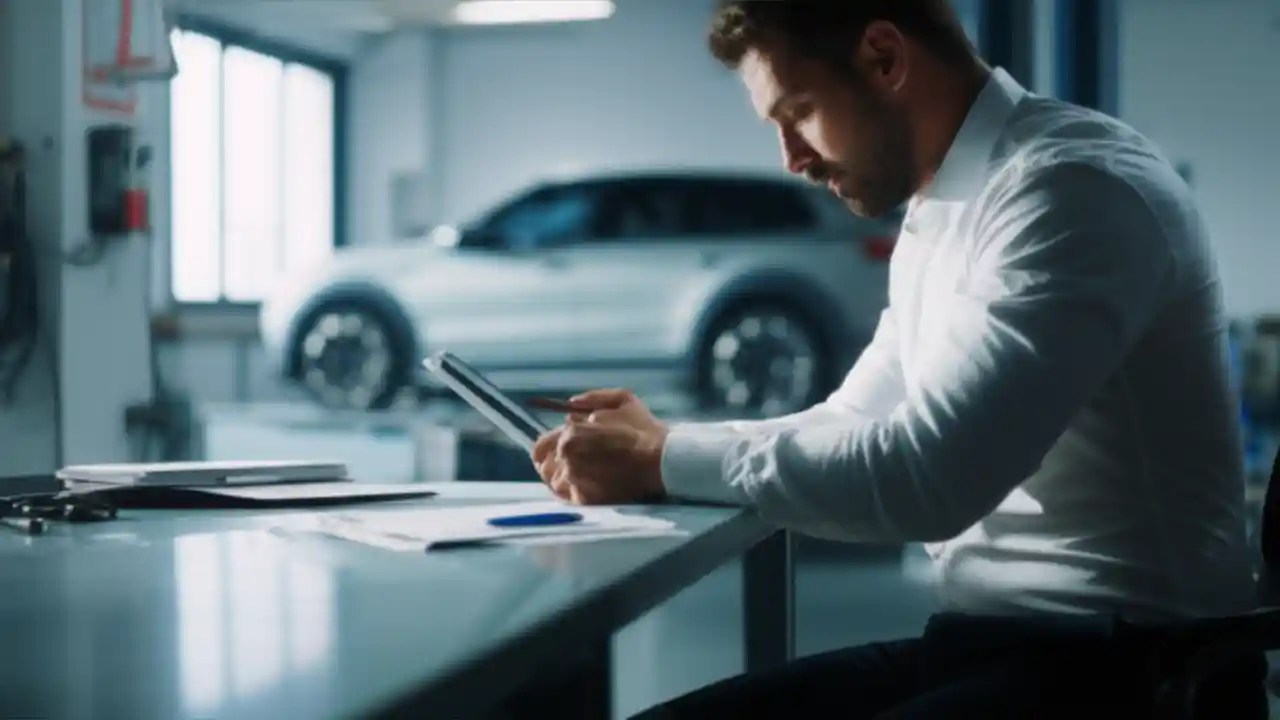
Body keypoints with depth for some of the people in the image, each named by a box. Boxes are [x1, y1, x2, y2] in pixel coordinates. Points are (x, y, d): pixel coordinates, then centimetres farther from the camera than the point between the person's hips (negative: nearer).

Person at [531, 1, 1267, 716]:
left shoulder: (1074, 186, -17)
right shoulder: (936, 218, 14)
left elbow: (924, 478, -26)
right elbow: (851, 430, 21)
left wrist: (665, 459, -14)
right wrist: (658, 443, 4)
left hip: (1127, 661, -9)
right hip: (982, 640, 9)